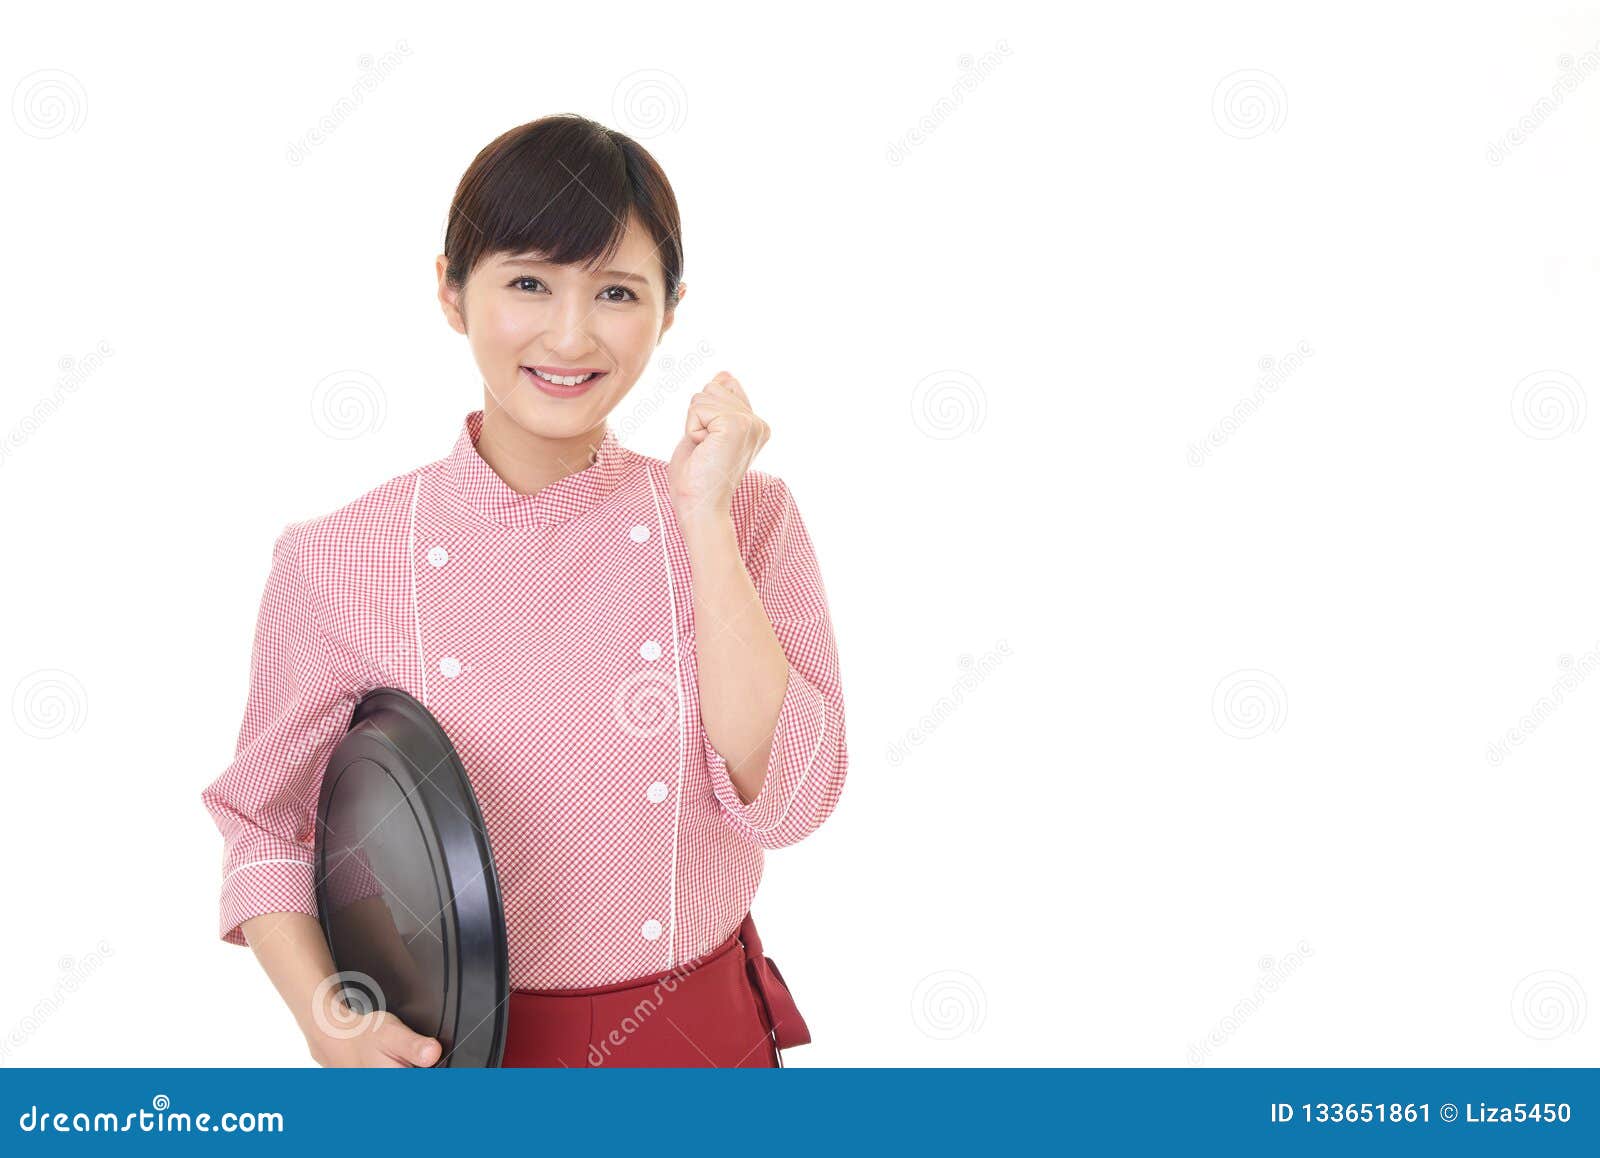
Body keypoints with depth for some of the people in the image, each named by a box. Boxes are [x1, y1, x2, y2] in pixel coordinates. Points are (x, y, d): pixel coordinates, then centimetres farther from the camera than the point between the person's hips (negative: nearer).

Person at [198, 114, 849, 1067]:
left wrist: (706, 518, -20)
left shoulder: (749, 519, -8)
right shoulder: (340, 562, -11)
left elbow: (785, 799, -18)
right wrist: (330, 1023, -16)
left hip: (704, 1040, 1)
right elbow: (265, 822, -1)